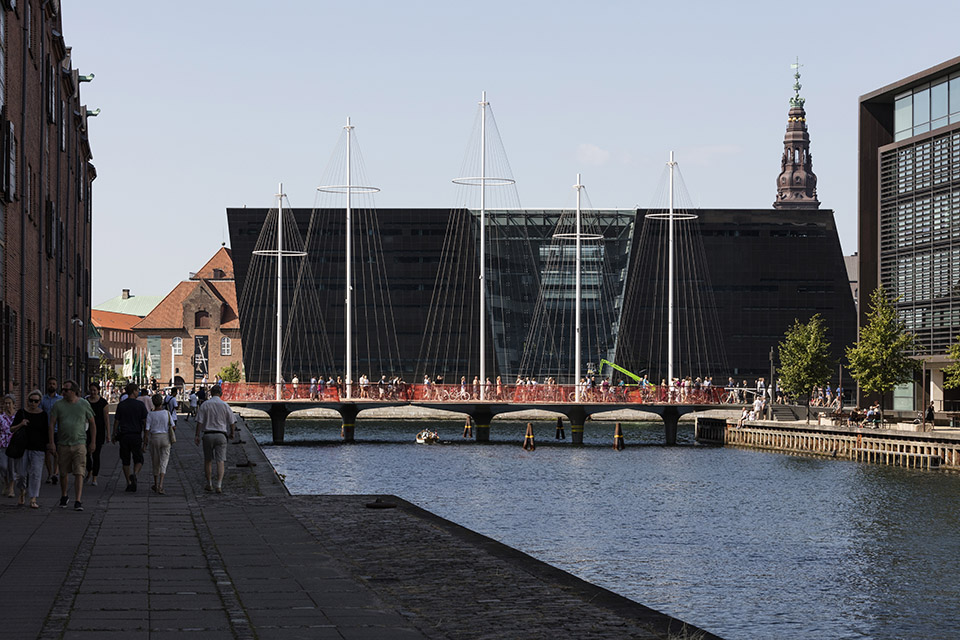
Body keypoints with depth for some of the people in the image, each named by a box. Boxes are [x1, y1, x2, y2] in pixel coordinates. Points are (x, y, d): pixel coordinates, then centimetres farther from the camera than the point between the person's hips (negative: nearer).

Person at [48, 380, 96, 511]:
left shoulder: (84, 404, 2)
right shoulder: (58, 405, 2)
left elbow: (92, 423, 9)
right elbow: (52, 424, 2)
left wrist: (93, 442, 6)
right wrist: (51, 442, -8)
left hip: (79, 444, -2)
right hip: (63, 445, 2)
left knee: (79, 473, -11)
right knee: (63, 473, 11)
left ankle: (78, 501, -14)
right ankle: (63, 497, 33)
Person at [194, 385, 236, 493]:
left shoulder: (204, 405, -1)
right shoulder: (225, 405, 0)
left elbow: (199, 422, -6)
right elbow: (232, 422, 5)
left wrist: (197, 436, -2)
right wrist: (232, 433, 21)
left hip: (208, 435, 1)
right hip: (221, 435, -1)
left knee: (208, 461, 14)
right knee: (220, 461, -3)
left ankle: (209, 485, 19)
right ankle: (219, 486, -14)